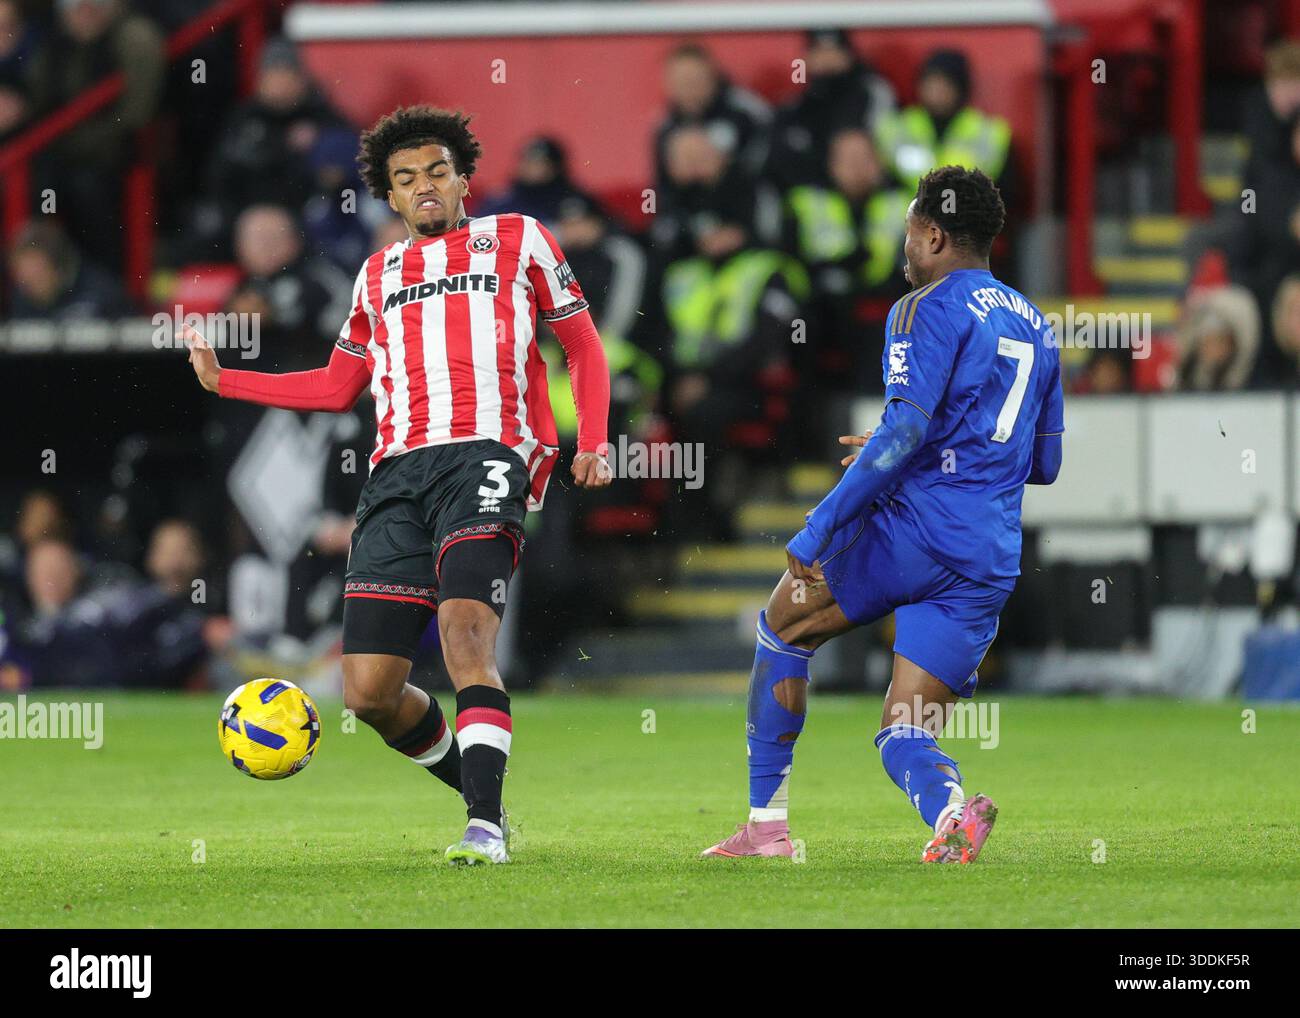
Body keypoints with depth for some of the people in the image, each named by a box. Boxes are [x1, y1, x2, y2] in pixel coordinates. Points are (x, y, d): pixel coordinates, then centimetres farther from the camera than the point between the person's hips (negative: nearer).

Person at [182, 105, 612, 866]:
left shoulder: (516, 239, 16)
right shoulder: (379, 274, 26)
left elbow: (583, 345, 15)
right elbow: (337, 387, 33)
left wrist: (593, 440, 0)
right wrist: (223, 380, 28)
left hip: (487, 454, -5)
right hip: (399, 471, 5)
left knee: (466, 627, -28)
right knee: (369, 690, -5)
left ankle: (486, 826, -28)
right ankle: (481, 794, 19)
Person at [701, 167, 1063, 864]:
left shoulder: (929, 309, -5)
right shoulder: (1037, 328, 19)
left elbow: (906, 431, -18)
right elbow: (1044, 463, 25)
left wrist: (818, 530, -15)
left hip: (911, 528, -6)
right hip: (990, 565, 6)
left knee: (783, 626, 18)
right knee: (905, 736, 8)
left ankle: (767, 822, 16)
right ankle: (951, 811, -27)